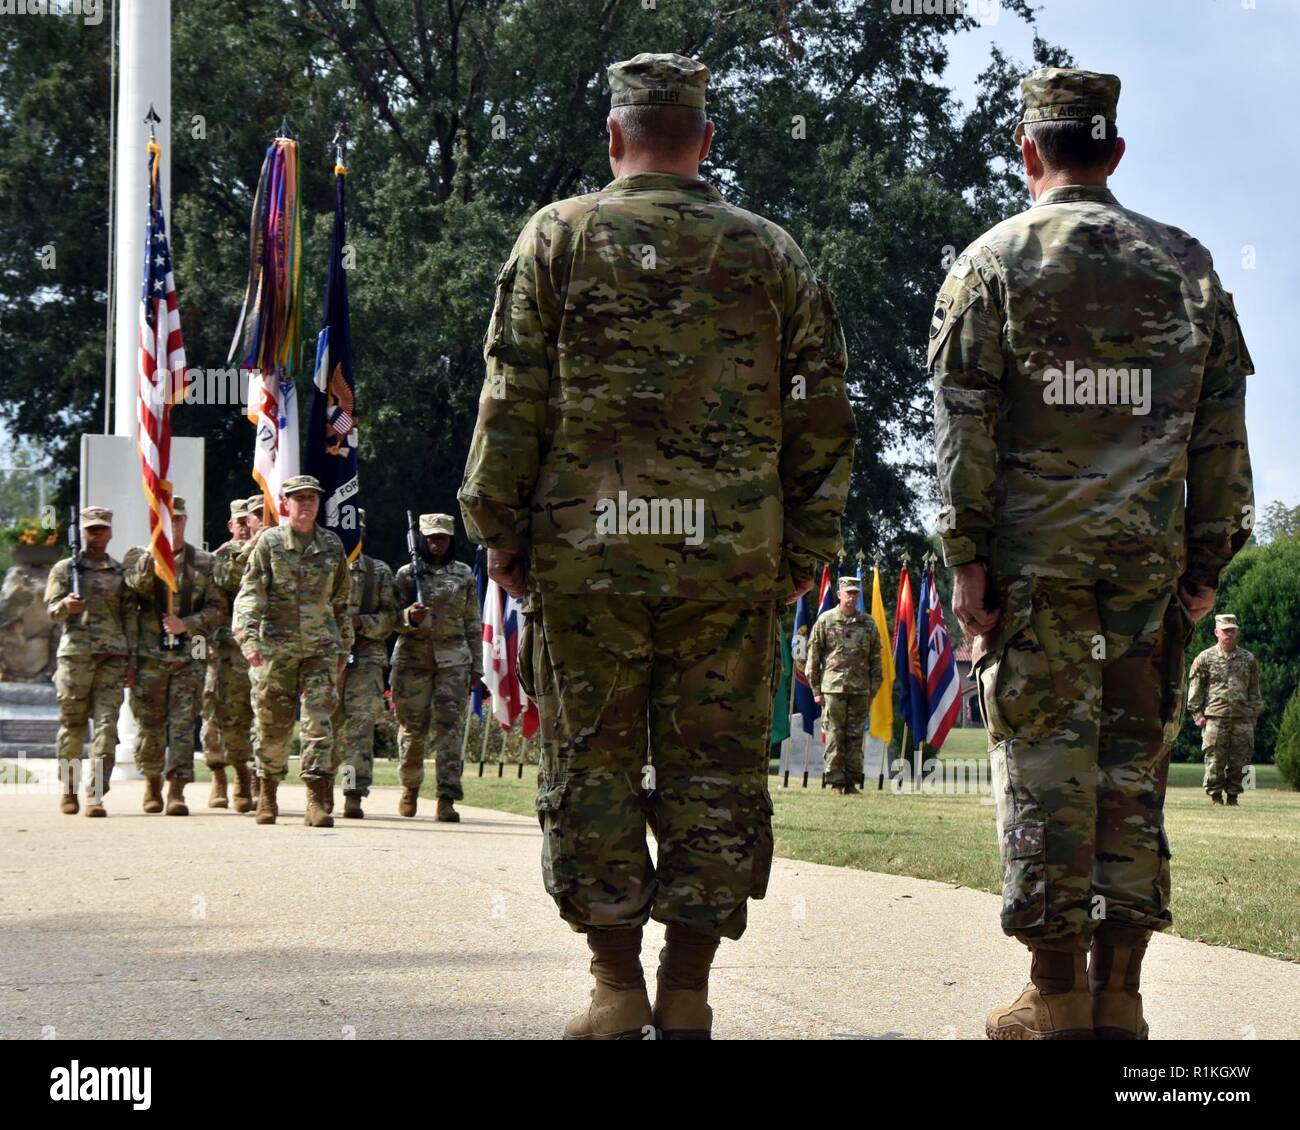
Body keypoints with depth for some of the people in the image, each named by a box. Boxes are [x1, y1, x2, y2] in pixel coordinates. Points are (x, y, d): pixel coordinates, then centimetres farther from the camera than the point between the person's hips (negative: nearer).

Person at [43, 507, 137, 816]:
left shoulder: (121, 573, 14)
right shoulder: (65, 569, 10)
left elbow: (130, 618, 13)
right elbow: (51, 609, 3)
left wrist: (132, 660, 6)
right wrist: (66, 606, -21)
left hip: (113, 655, 1)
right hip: (75, 652, -1)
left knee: (106, 725, -8)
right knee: (72, 724, 1)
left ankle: (95, 795, -12)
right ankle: (68, 790, 16)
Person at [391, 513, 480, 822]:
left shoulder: (463, 574, 10)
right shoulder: (407, 573, 6)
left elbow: (473, 623, 11)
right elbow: (394, 620, 5)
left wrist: (476, 666, 7)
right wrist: (410, 617, -19)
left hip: (452, 659, 0)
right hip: (413, 657, 0)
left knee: (449, 726, -9)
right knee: (413, 727, 5)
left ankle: (447, 799, -13)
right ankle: (410, 787, 27)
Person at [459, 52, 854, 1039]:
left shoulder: (559, 237, 3)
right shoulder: (772, 254, 9)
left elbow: (515, 395, -1)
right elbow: (821, 418, 8)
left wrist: (500, 527, 6)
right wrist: (805, 550, 14)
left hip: (586, 550, -1)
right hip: (732, 554, 1)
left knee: (592, 769, 6)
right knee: (714, 771, 6)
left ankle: (617, 993, 7)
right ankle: (687, 997, 7)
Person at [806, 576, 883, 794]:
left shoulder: (868, 623, 10)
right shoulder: (825, 620, 3)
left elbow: (876, 659, 14)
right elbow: (813, 656, 4)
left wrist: (873, 690, 9)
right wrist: (816, 690, 0)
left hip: (860, 689, 2)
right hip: (833, 688, -2)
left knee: (856, 737, 3)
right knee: (834, 737, -2)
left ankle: (852, 781, 8)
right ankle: (836, 781, 2)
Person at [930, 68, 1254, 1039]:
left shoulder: (994, 261, 2)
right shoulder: (1186, 265, 11)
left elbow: (964, 422, -5)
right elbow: (1222, 427, 9)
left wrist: (966, 558, -4)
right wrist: (1208, 559, 11)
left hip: (1035, 555, -3)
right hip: (1151, 555, 3)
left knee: (1043, 768, -1)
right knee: (1133, 768, 6)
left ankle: (1058, 1001, -1)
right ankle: (1119, 1002, 6)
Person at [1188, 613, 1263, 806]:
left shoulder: (1249, 659, 13)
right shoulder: (1205, 658, 5)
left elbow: (1254, 689, 18)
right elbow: (1195, 689, 5)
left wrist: (1255, 714, 12)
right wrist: (1198, 714, -1)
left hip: (1242, 719, 3)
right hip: (1214, 718, -2)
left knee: (1239, 762, 2)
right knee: (1215, 761, -4)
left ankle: (1233, 797, 10)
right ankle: (1215, 796, 4)